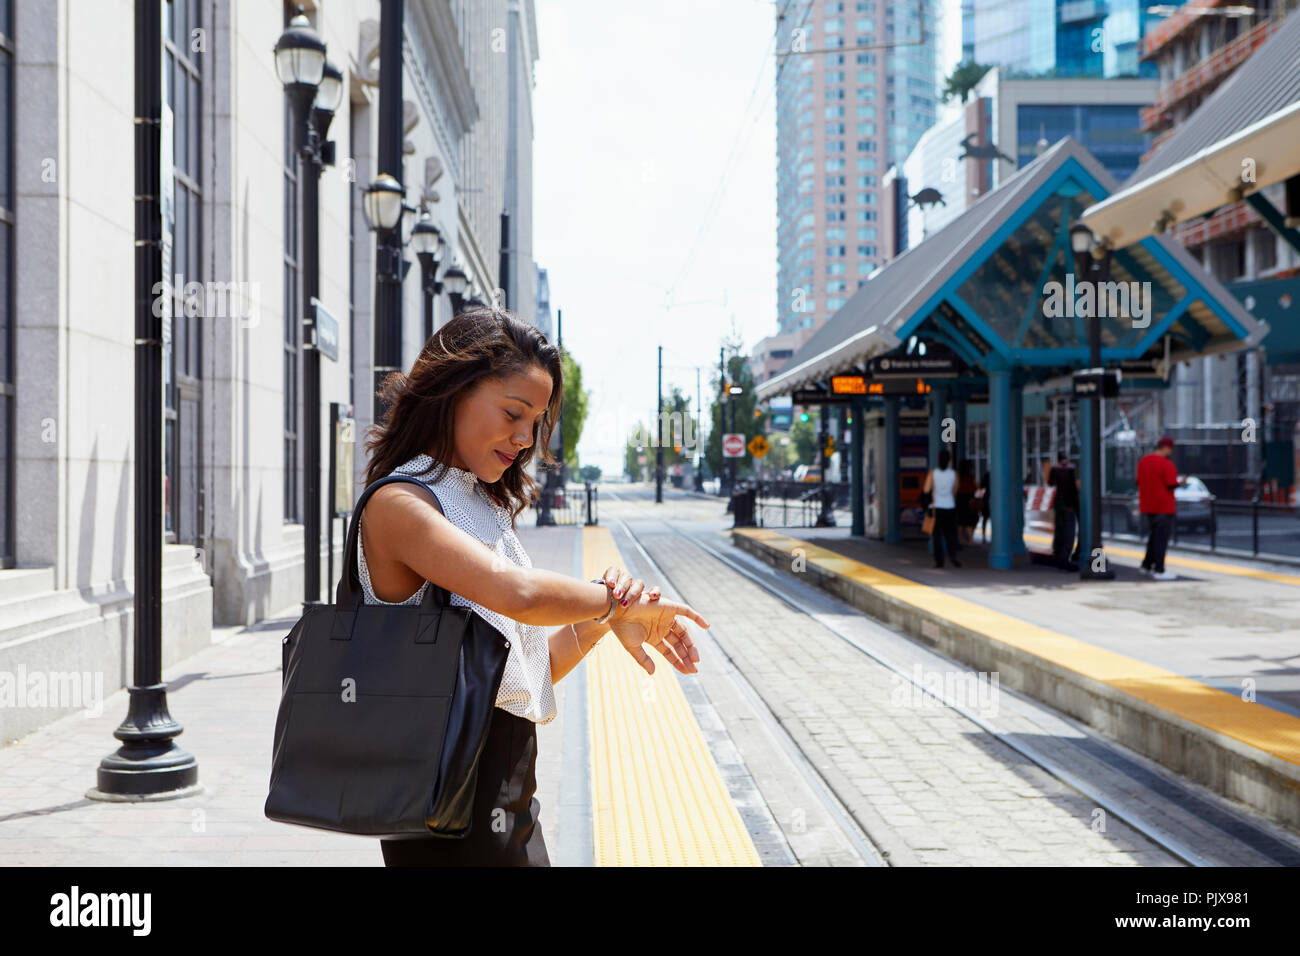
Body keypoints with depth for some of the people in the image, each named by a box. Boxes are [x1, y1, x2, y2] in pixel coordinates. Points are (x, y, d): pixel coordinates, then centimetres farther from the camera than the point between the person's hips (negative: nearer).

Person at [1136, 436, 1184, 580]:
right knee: (1162, 538, -2)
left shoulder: (1143, 461, 8)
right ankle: (1159, 571, 0)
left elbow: (1139, 482, 13)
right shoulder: (1166, 464, -16)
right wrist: (1181, 483, 1)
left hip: (1148, 506, 7)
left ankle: (1147, 565, 24)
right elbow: (1172, 485, -17)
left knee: (1153, 535, 19)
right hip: (1164, 506, -7)